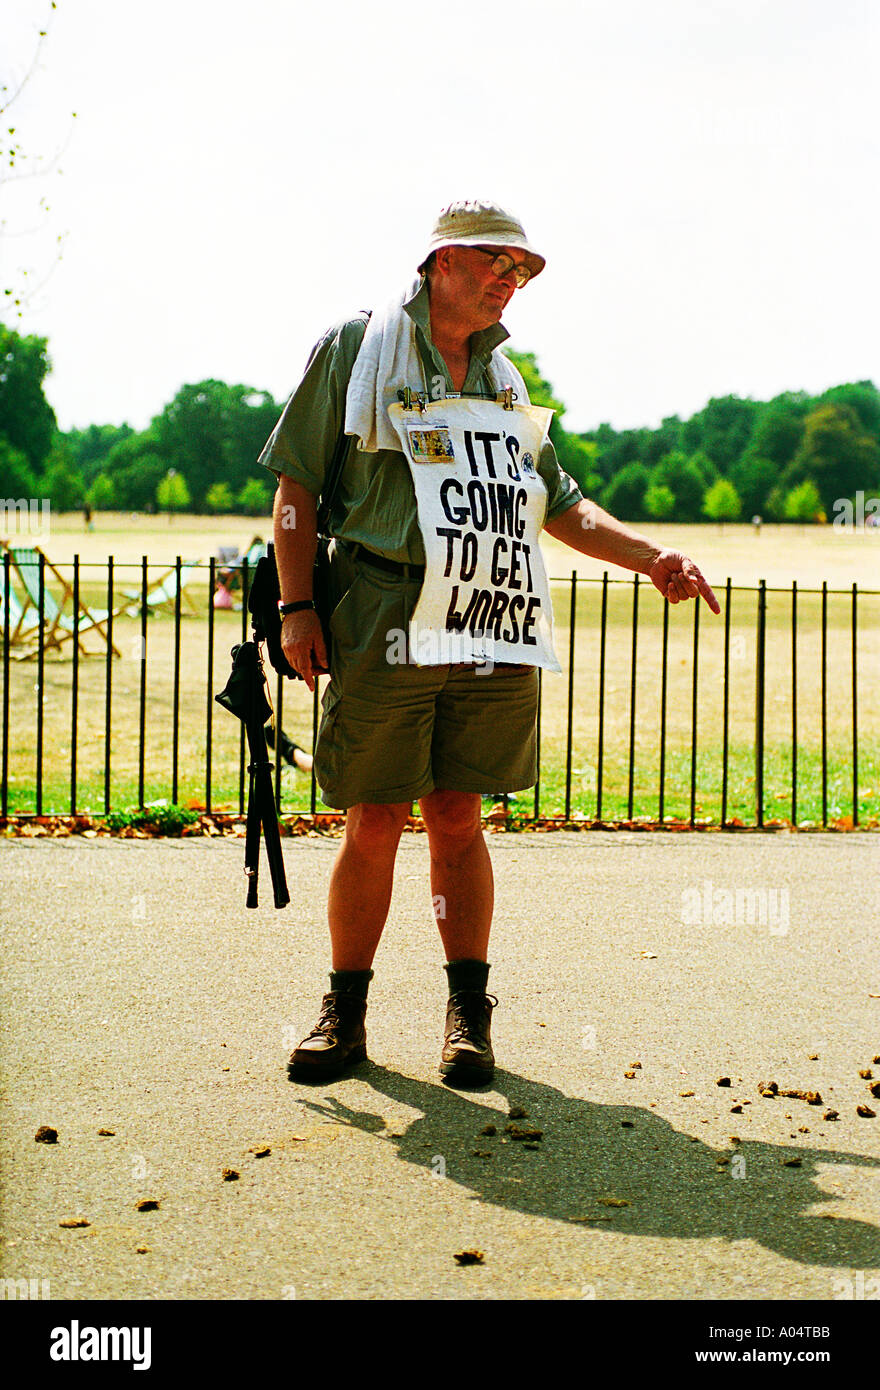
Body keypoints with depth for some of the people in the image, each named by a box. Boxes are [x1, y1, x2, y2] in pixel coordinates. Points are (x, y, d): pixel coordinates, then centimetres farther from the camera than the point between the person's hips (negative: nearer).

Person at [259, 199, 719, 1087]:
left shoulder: (502, 377, 21)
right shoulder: (358, 348, 6)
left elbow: (558, 502, 25)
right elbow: (297, 482, 3)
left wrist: (647, 556, 11)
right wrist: (296, 605, -5)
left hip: (493, 639, 4)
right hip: (386, 628, -3)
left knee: (456, 819, 5)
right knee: (373, 824, 0)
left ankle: (468, 1012, 14)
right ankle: (344, 1012, 13)